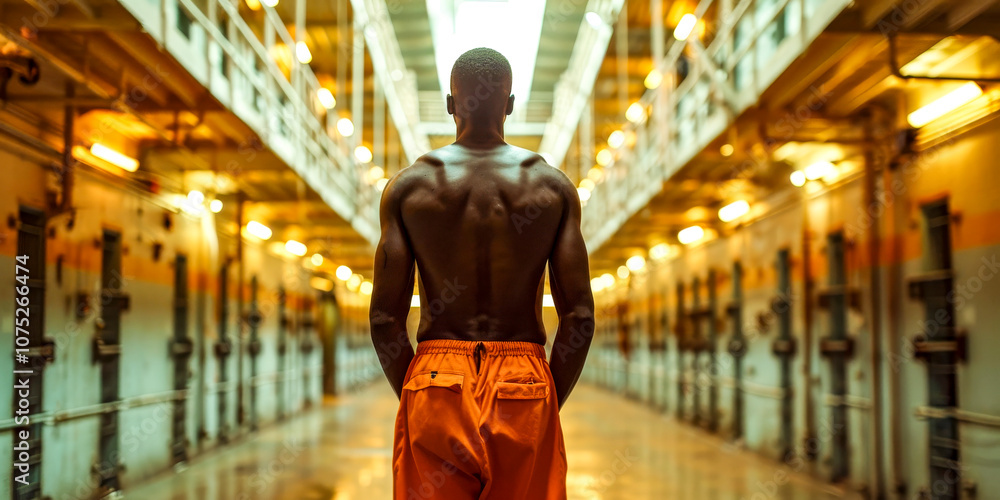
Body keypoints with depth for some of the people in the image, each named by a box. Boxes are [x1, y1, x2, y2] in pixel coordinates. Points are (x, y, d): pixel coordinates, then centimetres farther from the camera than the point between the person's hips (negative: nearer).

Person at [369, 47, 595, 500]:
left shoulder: (408, 186, 3)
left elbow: (385, 317, -2)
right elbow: (580, 315, -1)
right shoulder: (554, 186, 4)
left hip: (435, 383, 0)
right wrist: (550, 402, 9)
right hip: (524, 381, 0)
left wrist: (413, 394, 10)